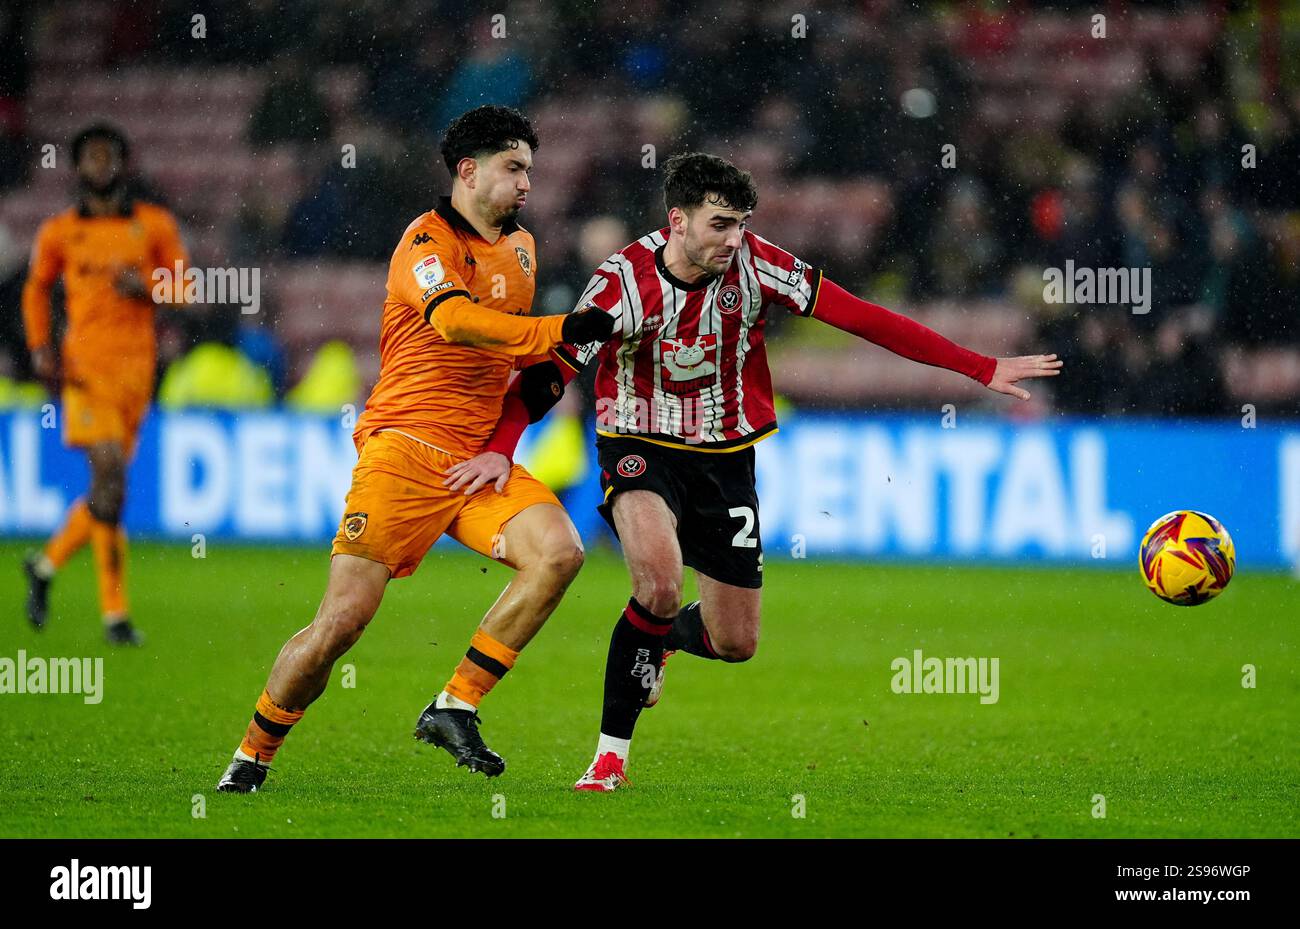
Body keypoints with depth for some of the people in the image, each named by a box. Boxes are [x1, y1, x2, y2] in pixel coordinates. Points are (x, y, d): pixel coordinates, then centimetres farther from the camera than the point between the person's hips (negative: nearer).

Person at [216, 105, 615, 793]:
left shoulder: (521, 248, 18)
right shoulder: (427, 241, -7)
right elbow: (455, 320, -28)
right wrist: (558, 332, -30)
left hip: (479, 458, 7)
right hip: (406, 446, -7)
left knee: (559, 552, -19)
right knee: (342, 620, -11)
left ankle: (453, 710, -11)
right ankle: (251, 759, 9)